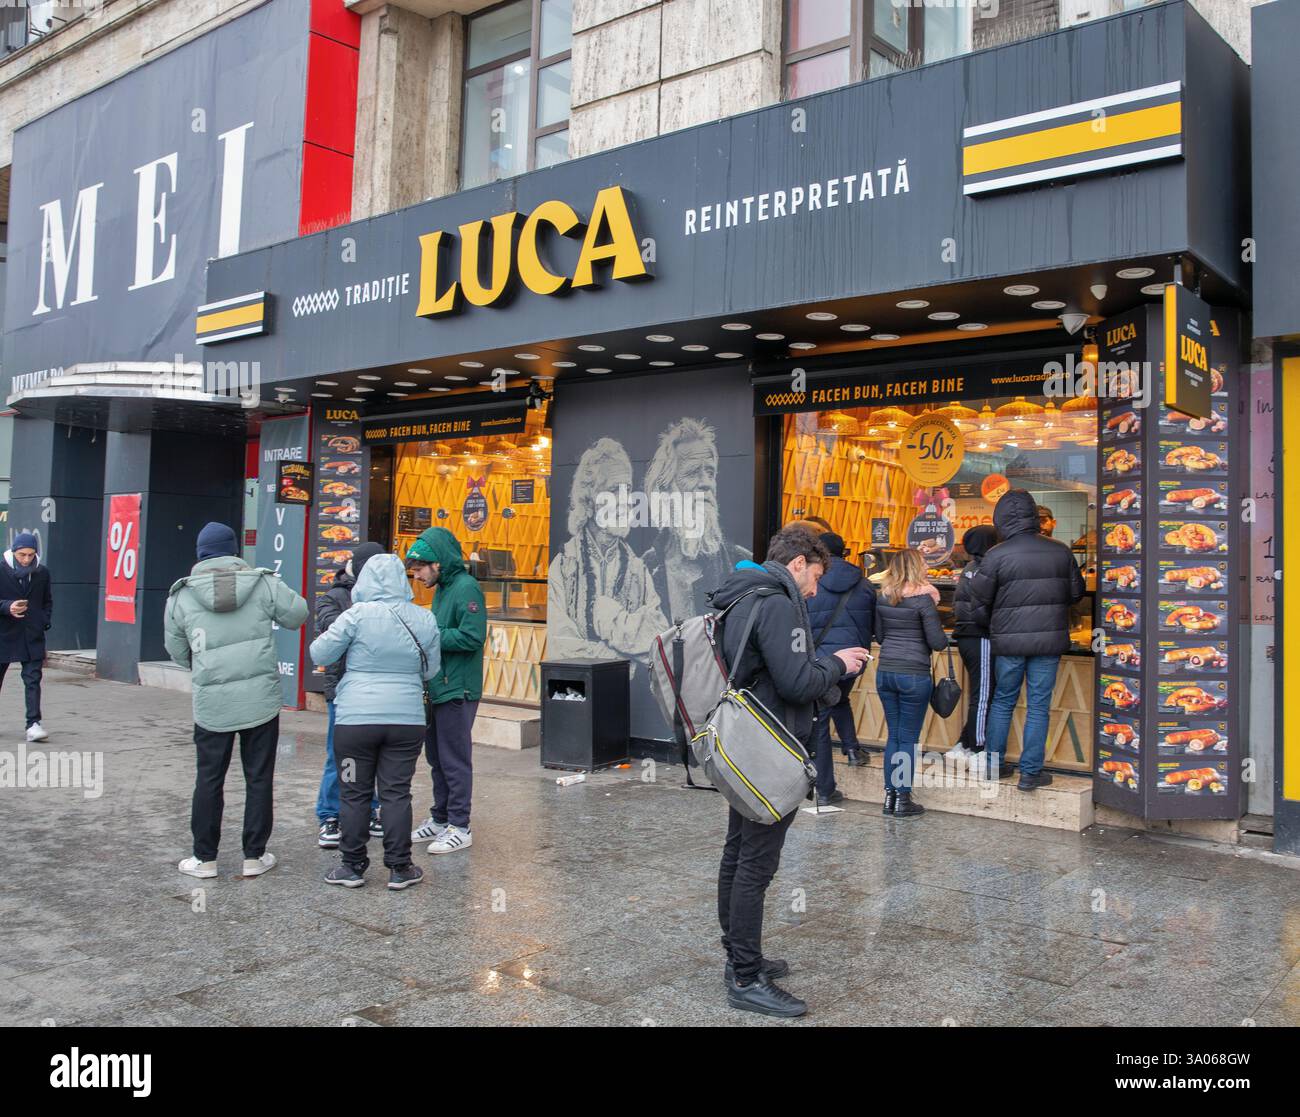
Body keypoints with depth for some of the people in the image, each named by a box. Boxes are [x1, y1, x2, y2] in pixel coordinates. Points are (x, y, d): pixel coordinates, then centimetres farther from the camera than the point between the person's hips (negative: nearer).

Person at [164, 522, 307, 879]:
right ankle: (254, 856, 16)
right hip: (262, 701, 0)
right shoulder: (264, 583, -4)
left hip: (212, 705, 0)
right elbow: (298, 614, 6)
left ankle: (205, 858, 19)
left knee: (209, 780, 12)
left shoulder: (181, 596, -1)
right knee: (258, 778, 10)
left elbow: (177, 651, 8)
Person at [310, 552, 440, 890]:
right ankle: (399, 868, 13)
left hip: (356, 719, -2)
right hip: (407, 719, 3)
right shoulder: (424, 619, 1)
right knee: (396, 793, 8)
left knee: (355, 794, 9)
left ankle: (352, 866, 18)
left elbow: (320, 654, -2)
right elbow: (431, 671, 12)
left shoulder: (358, 614, -10)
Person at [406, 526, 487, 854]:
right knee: (436, 757, 17)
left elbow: (472, 637, -23)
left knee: (455, 760, -2)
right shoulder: (441, 589, 15)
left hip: (457, 691, -10)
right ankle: (440, 818, 29)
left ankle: (459, 827, 8)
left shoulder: (466, 587, -15)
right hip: (437, 688, 10)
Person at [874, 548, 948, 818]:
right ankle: (903, 800, 9)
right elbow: (938, 643, -11)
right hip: (914, 674, -5)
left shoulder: (882, 598, 5)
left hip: (885, 672, 5)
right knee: (909, 739, 4)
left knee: (893, 735, 15)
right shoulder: (923, 598, -12)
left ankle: (890, 796, 18)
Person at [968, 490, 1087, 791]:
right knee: (1038, 706, 6)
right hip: (1049, 640, 1)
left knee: (1003, 701, 15)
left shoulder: (997, 555, -10)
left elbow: (978, 604, -6)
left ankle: (992, 763, 23)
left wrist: (992, 625, 14)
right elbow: (1076, 593, 10)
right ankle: (1030, 772, 9)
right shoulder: (1060, 551, -1)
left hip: (1009, 641, -1)